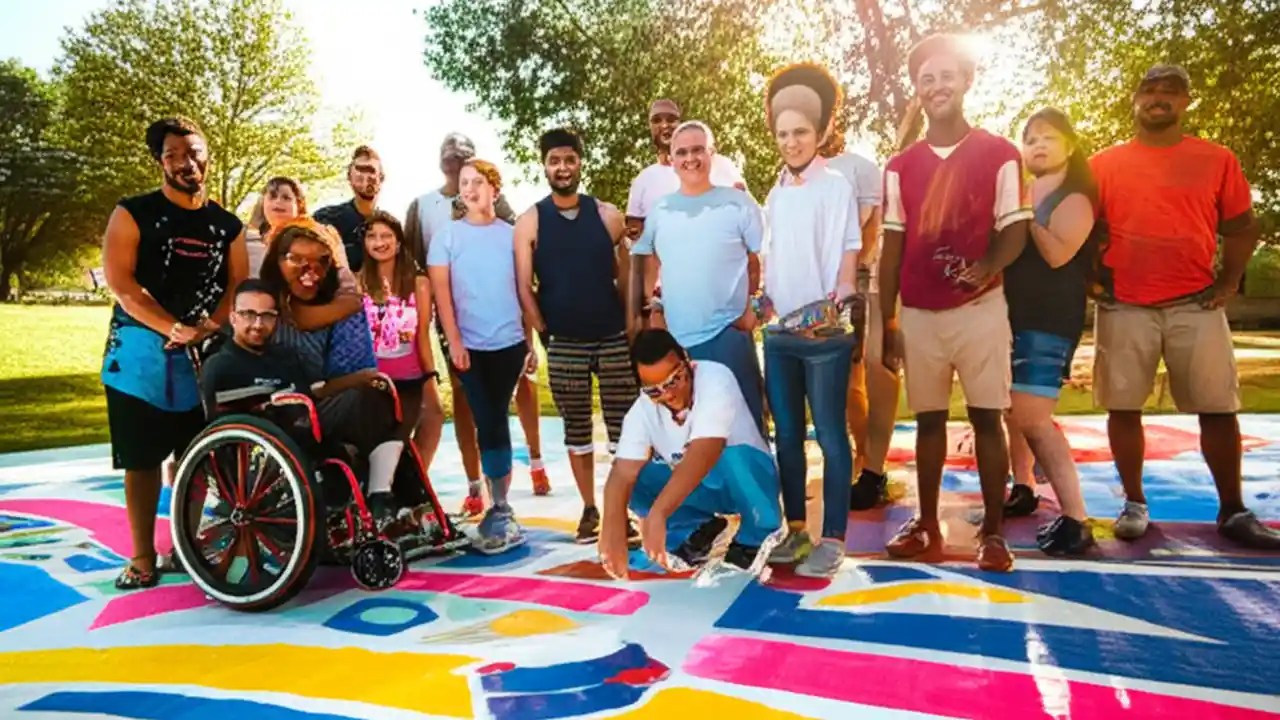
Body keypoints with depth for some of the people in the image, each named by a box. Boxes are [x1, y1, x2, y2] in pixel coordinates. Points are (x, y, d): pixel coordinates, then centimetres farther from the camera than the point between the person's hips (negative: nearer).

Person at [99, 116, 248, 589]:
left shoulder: (228, 225, 11)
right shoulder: (133, 213, 0)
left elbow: (238, 286, 6)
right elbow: (119, 282, -10)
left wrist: (204, 328, -12)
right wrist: (174, 328, -17)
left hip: (205, 352, 3)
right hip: (141, 350, -3)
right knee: (141, 458, 1)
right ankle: (143, 556, 9)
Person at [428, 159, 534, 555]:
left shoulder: (512, 234, 8)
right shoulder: (447, 235, 4)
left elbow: (524, 290, 8)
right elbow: (441, 293, -1)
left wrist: (532, 342, 7)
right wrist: (454, 342, -9)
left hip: (510, 342, 1)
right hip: (470, 345, -1)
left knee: (494, 421, 6)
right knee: (490, 423, -4)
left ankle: (497, 507, 16)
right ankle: (502, 511, 3)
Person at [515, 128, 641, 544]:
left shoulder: (607, 215, 4)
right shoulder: (529, 222, 0)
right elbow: (524, 286, -1)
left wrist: (633, 324, 2)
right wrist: (545, 334, -3)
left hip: (614, 338, 1)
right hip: (564, 344, 0)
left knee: (623, 428, 2)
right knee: (576, 431, 8)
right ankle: (589, 510, 20)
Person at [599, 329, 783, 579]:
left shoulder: (715, 379, -30)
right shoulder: (642, 410, -16)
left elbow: (703, 456, -42)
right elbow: (623, 473, -25)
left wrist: (658, 514, -53)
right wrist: (613, 530, -44)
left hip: (750, 479, -4)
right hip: (698, 488, 4)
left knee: (733, 457, -38)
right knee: (636, 480, -22)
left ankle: (755, 539, -8)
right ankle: (700, 530, 4)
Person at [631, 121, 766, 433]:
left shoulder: (739, 204, -1)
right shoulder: (659, 211, 8)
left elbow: (761, 262, 3)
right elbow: (650, 266, 16)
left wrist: (754, 308, -6)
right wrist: (653, 308, 9)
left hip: (728, 333, -3)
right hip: (675, 337, 4)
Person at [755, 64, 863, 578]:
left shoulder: (837, 186, -1)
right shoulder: (775, 195, 15)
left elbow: (848, 253, -6)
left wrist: (840, 307, -18)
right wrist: (763, 303, 6)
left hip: (825, 332, -6)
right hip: (779, 331, 6)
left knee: (829, 436, -2)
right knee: (786, 435, 10)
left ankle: (832, 538, 6)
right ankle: (795, 530, 20)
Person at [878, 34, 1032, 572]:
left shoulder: (999, 154, 3)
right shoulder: (901, 166, 9)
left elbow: (1015, 229, 0)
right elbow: (892, 248, 7)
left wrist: (989, 267, -23)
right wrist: (886, 323, 4)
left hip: (979, 308, -2)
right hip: (919, 313, 2)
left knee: (986, 418, 0)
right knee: (928, 419, 8)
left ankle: (993, 533, 9)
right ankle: (926, 526, 18)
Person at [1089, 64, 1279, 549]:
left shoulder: (1217, 160, 8)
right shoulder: (1104, 164, 7)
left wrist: (1229, 281, 1)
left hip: (1196, 305, 1)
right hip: (1123, 307, 0)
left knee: (1218, 408, 2)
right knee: (1122, 406, 2)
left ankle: (1233, 511, 15)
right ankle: (1134, 503, 15)